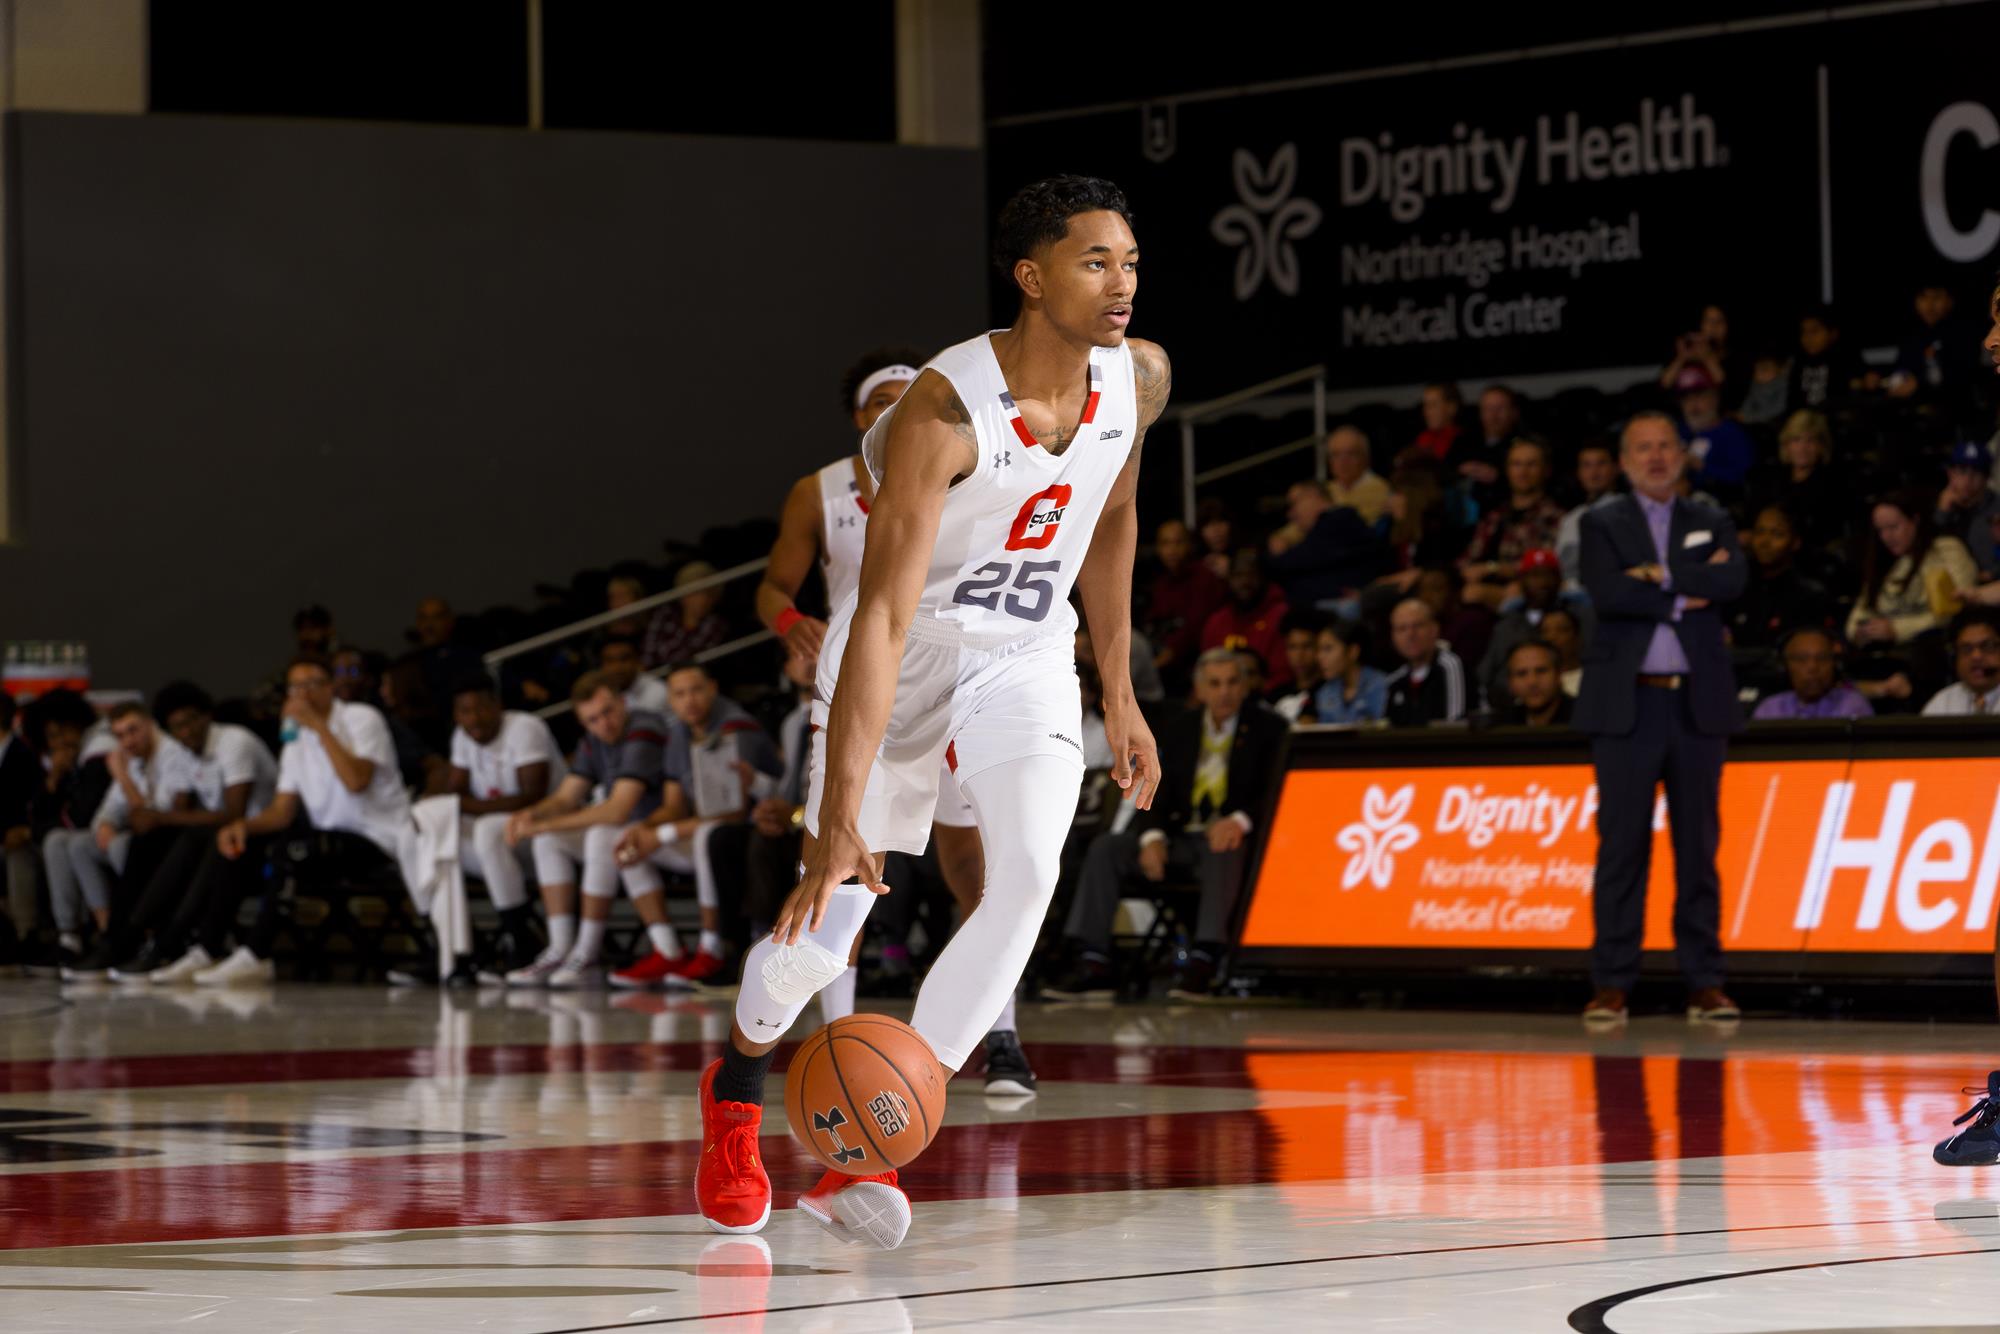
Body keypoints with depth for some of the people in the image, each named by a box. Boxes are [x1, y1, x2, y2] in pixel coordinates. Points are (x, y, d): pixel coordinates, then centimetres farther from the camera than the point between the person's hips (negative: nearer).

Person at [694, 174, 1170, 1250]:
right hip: (905, 655, -4)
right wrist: (840, 821, -42)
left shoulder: (1138, 380, -11)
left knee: (1028, 875, -22)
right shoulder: (944, 410, -30)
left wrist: (1119, 694, 13)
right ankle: (737, 1084, 35)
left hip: (1027, 659, 4)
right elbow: (883, 616, -35)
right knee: (827, 924, -1)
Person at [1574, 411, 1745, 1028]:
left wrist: (1662, 573, -12)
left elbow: (1732, 581, -8)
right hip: (1626, 705, -2)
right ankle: (1612, 984, -2)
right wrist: (1687, 596, -9)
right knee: (1622, 844, -4)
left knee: (1698, 844, 3)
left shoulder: (1711, 526, 14)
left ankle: (1705, 983, 5)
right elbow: (1607, 594, -11)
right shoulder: (1601, 526, 8)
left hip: (1698, 705, 2)